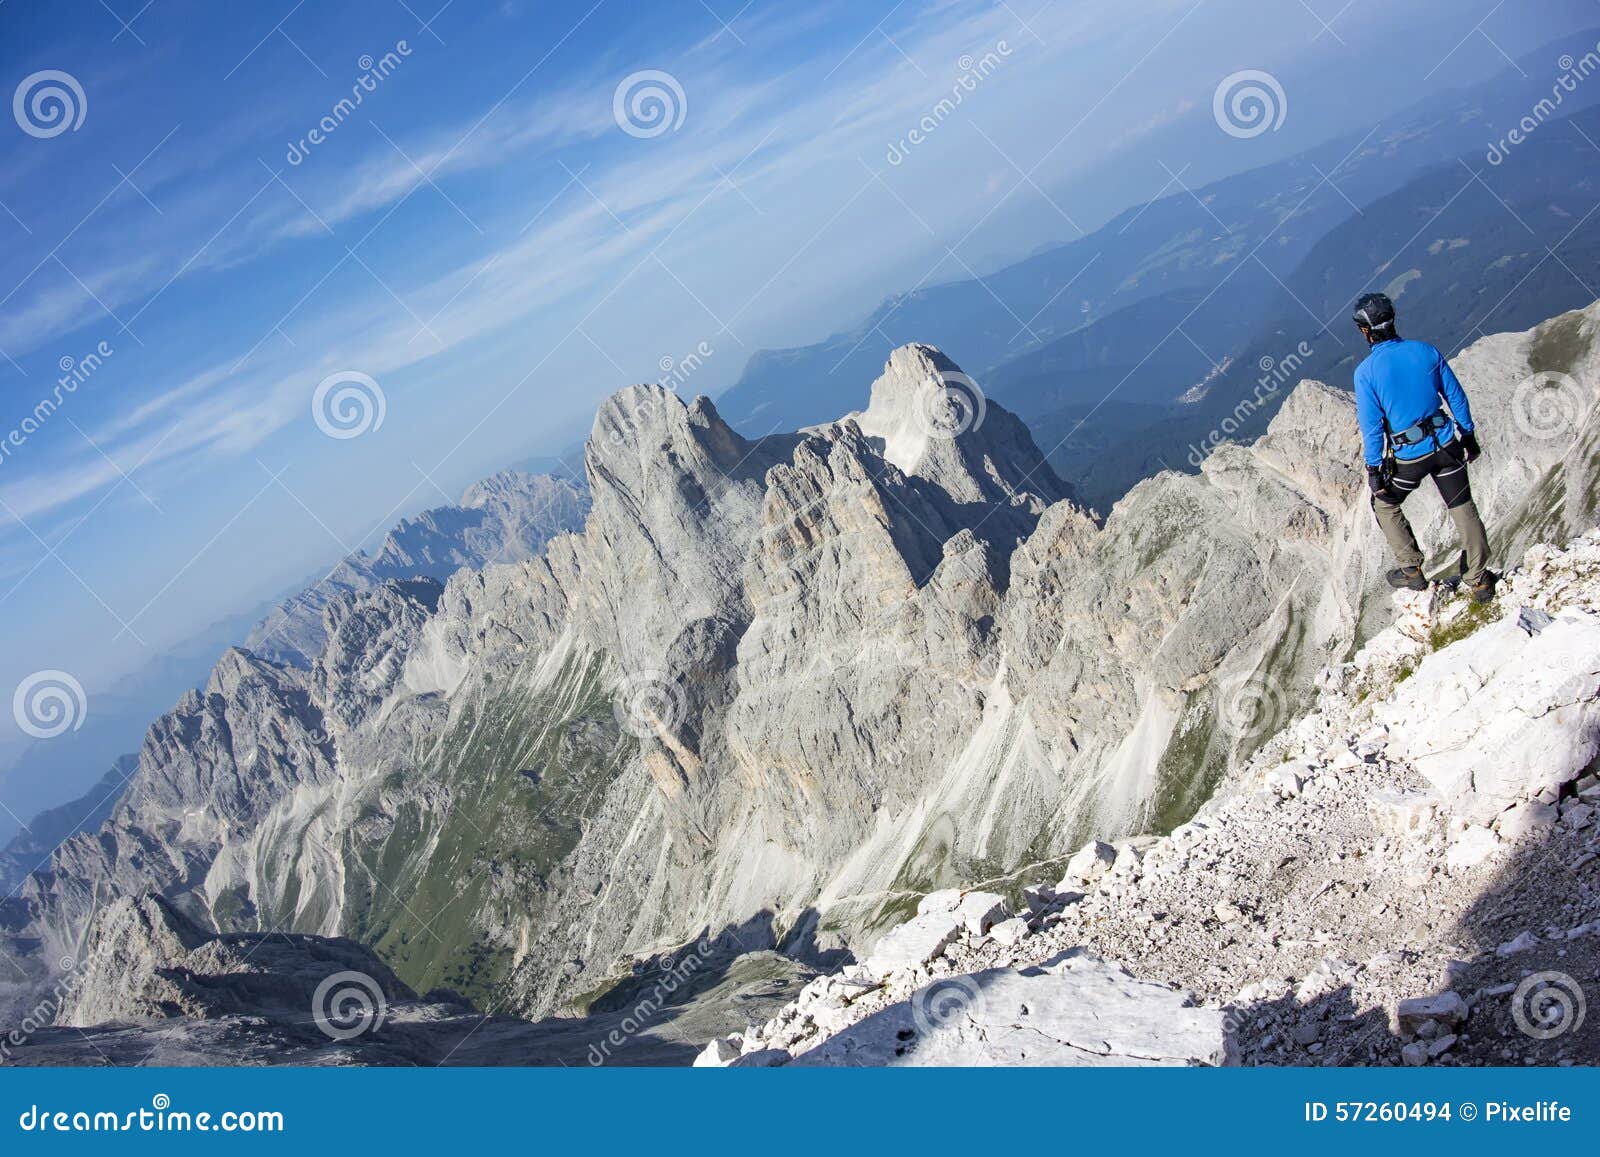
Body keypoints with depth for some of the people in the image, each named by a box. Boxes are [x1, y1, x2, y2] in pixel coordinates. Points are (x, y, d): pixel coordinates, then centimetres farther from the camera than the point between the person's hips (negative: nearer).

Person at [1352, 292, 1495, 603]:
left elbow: (1371, 426, -12)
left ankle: (1412, 571, 25)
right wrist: (1468, 434, 16)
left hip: (1408, 457, -3)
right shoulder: (1425, 351, -5)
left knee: (1385, 505, 23)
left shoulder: (1366, 372, -15)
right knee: (1462, 508, 16)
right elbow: (1456, 396, 3)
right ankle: (1479, 580, 22)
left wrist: (1374, 469, -2)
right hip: (1447, 446, 3)